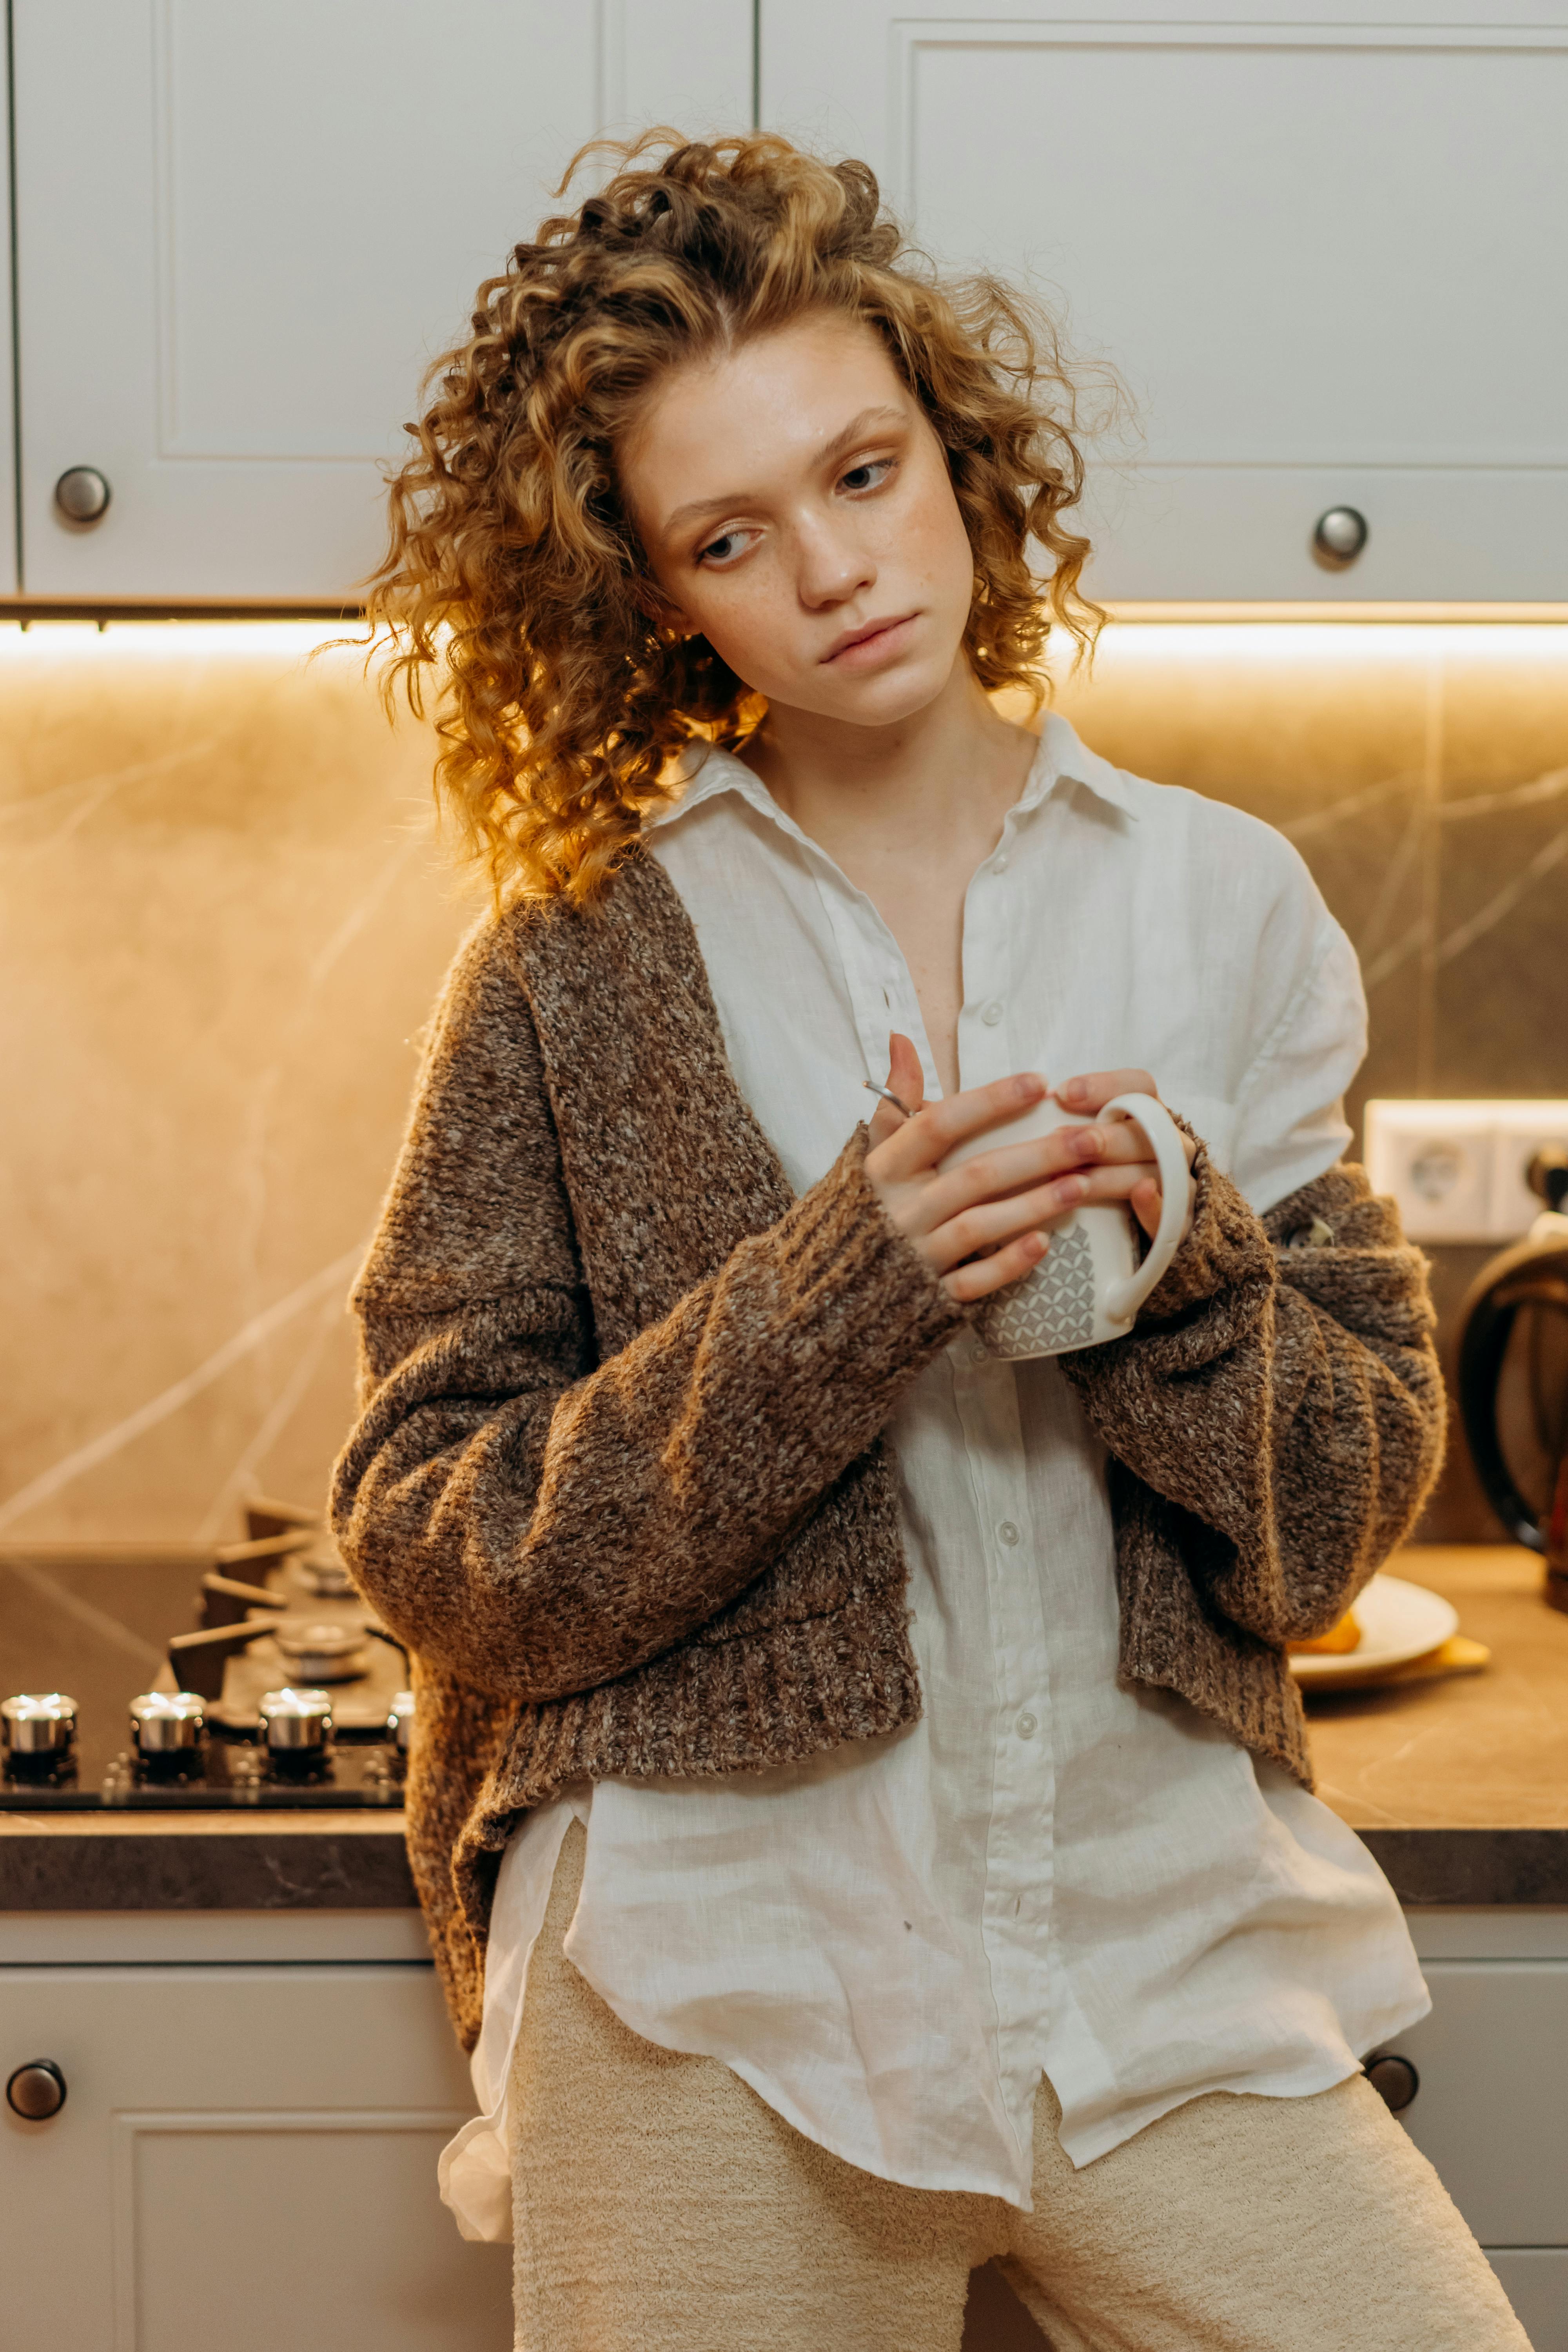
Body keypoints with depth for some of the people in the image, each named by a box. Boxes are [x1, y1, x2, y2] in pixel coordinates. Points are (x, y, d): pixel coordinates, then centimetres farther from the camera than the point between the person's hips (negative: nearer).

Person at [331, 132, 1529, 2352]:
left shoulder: (1218, 899, 3)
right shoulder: (585, 962, -3)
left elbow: (1363, 1490, 5)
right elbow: (433, 1539, -5)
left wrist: (1176, 1264, -16)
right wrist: (830, 1295, -18)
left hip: (1171, 1945, 2)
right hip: (717, 1994, -1)